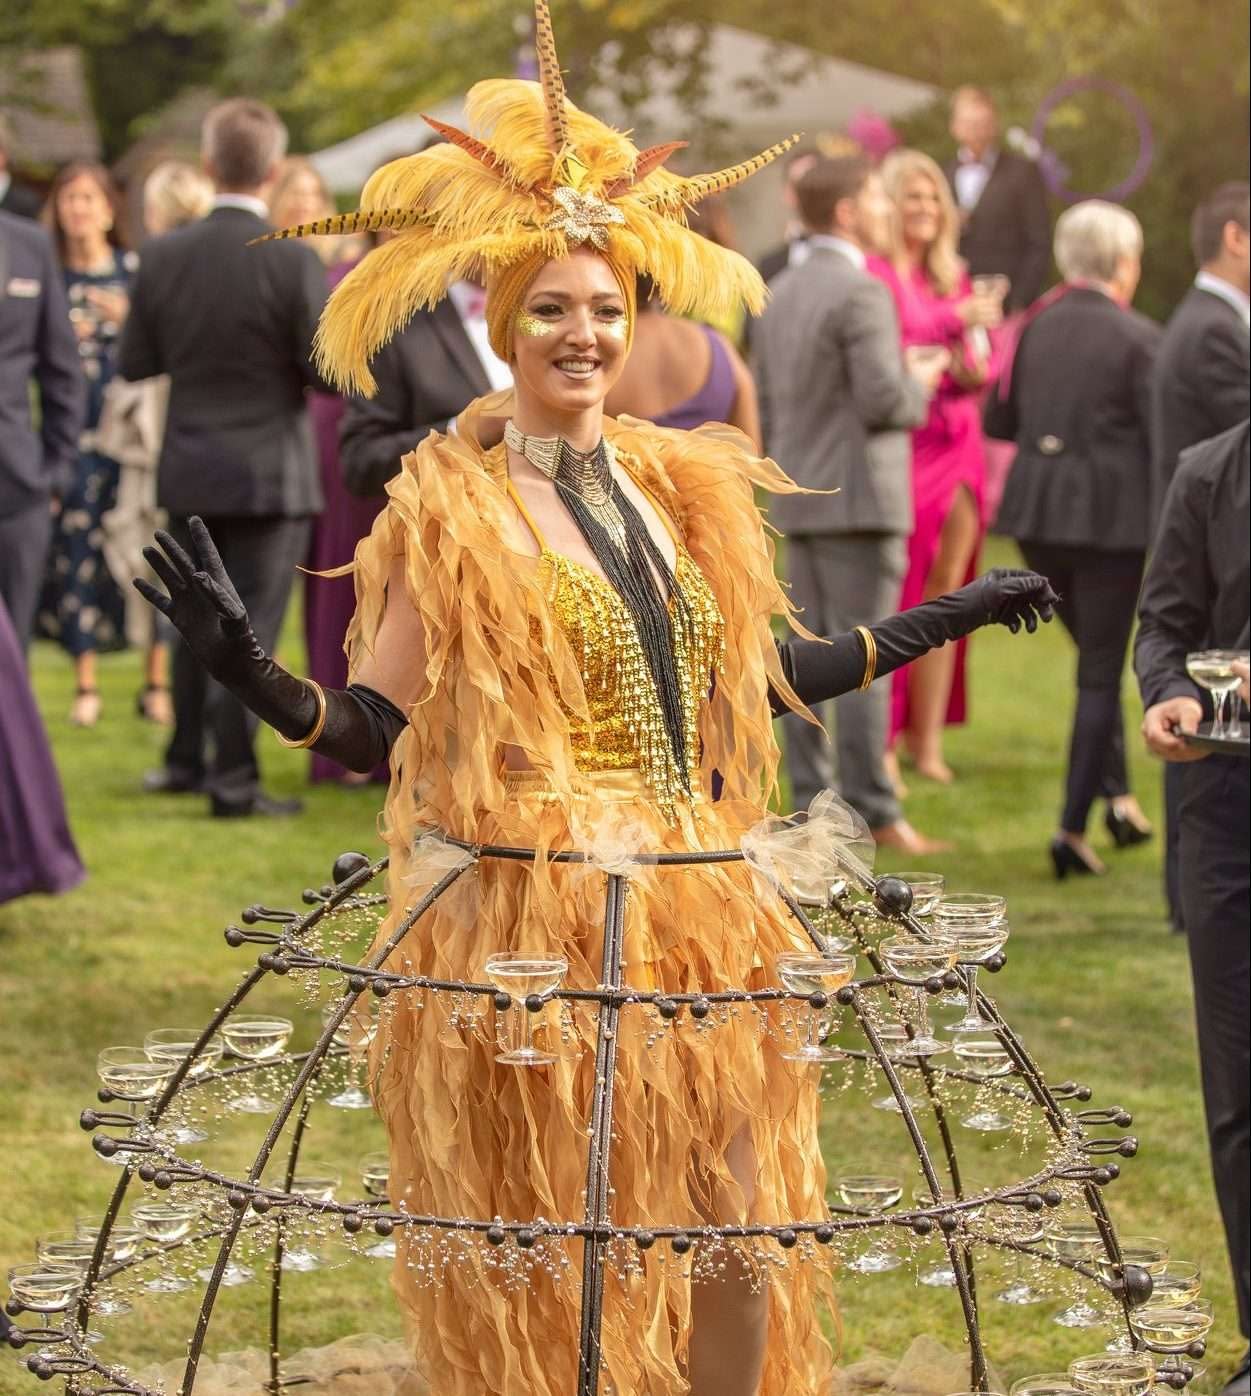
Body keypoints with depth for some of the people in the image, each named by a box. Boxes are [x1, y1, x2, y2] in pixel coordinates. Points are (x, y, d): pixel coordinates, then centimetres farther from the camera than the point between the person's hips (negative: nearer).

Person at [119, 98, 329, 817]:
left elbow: (137, 362, 3)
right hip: (271, 474, -4)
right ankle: (234, 780, 3)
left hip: (189, 473, 4)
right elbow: (330, 371, -14)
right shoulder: (294, 262, -17)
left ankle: (187, 757, 29)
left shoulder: (164, 257, -4)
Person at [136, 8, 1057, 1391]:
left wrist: (933, 624, 24)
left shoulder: (678, 488, 12)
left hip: (697, 914, 5)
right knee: (547, 1262, 1)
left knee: (731, 1244, 4)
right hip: (526, 917, -5)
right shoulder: (449, 511, -4)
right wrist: (251, 675, -25)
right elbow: (376, 728, -7)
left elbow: (742, 686, 20)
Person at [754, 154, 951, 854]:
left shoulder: (782, 292, 13)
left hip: (799, 502, 8)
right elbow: (884, 402, -19)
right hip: (859, 498, -8)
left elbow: (765, 402, 17)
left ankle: (812, 803, 9)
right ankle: (873, 812, -7)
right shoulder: (862, 292, -14)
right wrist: (919, 383, -1)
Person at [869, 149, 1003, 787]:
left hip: (956, 443, 6)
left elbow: (984, 361, 17)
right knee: (891, 597, -6)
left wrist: (975, 368, -6)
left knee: (944, 597, 5)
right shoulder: (872, 274, -6)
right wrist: (954, 320, -19)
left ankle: (927, 742, 10)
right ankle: (879, 743, 0)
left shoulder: (952, 277, 16)